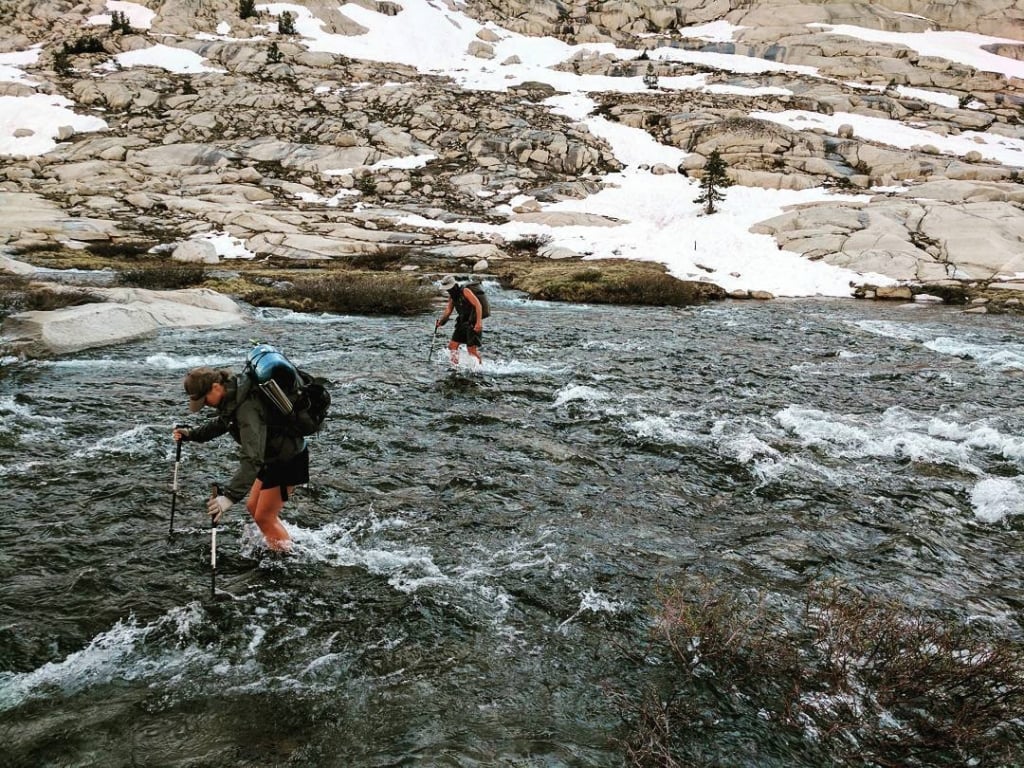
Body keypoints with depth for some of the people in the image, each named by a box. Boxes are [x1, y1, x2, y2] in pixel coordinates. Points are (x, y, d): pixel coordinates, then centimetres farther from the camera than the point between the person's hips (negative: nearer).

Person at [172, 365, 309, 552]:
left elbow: (252, 458, -37)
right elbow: (222, 423, 21)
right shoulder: (233, 397, -2)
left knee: (264, 517, 0)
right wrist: (191, 434, 9)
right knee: (253, 507, 18)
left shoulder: (247, 407, -32)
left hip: (289, 459, -10)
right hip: (275, 458, 10)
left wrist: (230, 496, -41)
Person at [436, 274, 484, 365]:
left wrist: (478, 322, -29)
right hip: (463, 324, 8)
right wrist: (441, 321, -5)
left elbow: (478, 305, -22)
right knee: (452, 346, 5)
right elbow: (448, 310, 11)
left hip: (473, 324, -8)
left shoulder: (465, 292, -15)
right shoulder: (452, 296, 10)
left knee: (472, 350, -10)